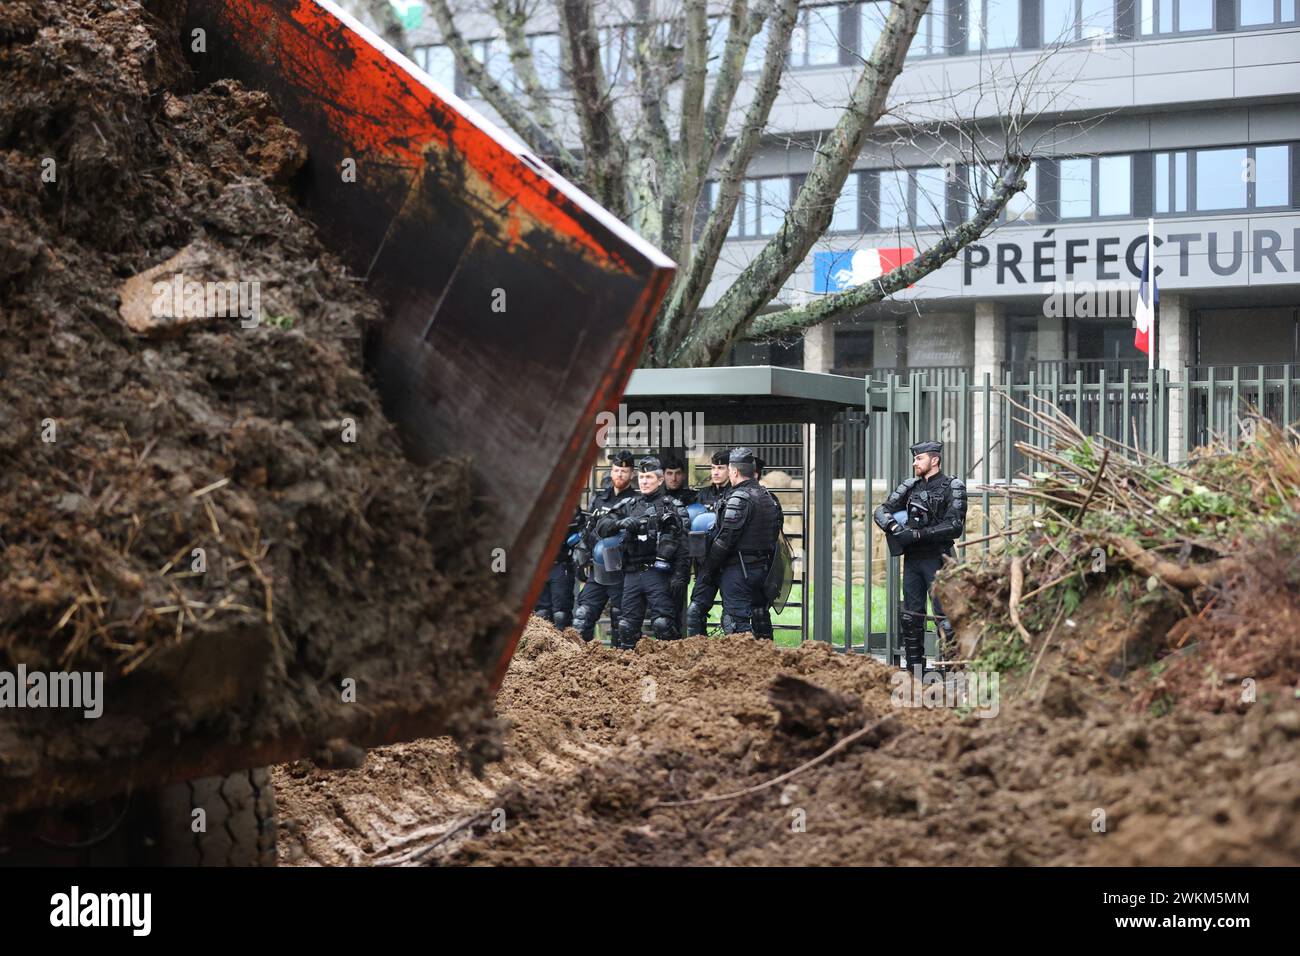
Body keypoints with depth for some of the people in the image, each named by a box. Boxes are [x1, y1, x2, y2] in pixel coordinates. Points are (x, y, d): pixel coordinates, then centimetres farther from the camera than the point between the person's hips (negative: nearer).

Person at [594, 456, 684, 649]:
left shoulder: (670, 506, 3)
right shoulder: (629, 505, 17)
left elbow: (681, 542, -4)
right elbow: (601, 526, 10)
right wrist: (621, 523, -11)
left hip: (657, 573, -5)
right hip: (631, 573, 5)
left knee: (663, 622, -14)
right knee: (627, 625, 6)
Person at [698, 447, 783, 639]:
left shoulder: (739, 499, -16)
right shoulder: (769, 497, 12)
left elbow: (725, 539, -18)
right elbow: (774, 534, 16)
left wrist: (708, 568, -10)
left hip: (738, 570, -9)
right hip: (764, 567, 9)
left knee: (736, 621, -6)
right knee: (760, 618, 15)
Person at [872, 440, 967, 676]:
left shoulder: (953, 487, -5)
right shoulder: (910, 487, 12)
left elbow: (954, 527, -15)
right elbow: (881, 511, 10)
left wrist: (916, 534, -17)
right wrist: (894, 527, -12)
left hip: (938, 559, -6)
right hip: (912, 559, 6)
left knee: (945, 618, -9)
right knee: (910, 618, 9)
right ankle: (915, 673, 18)